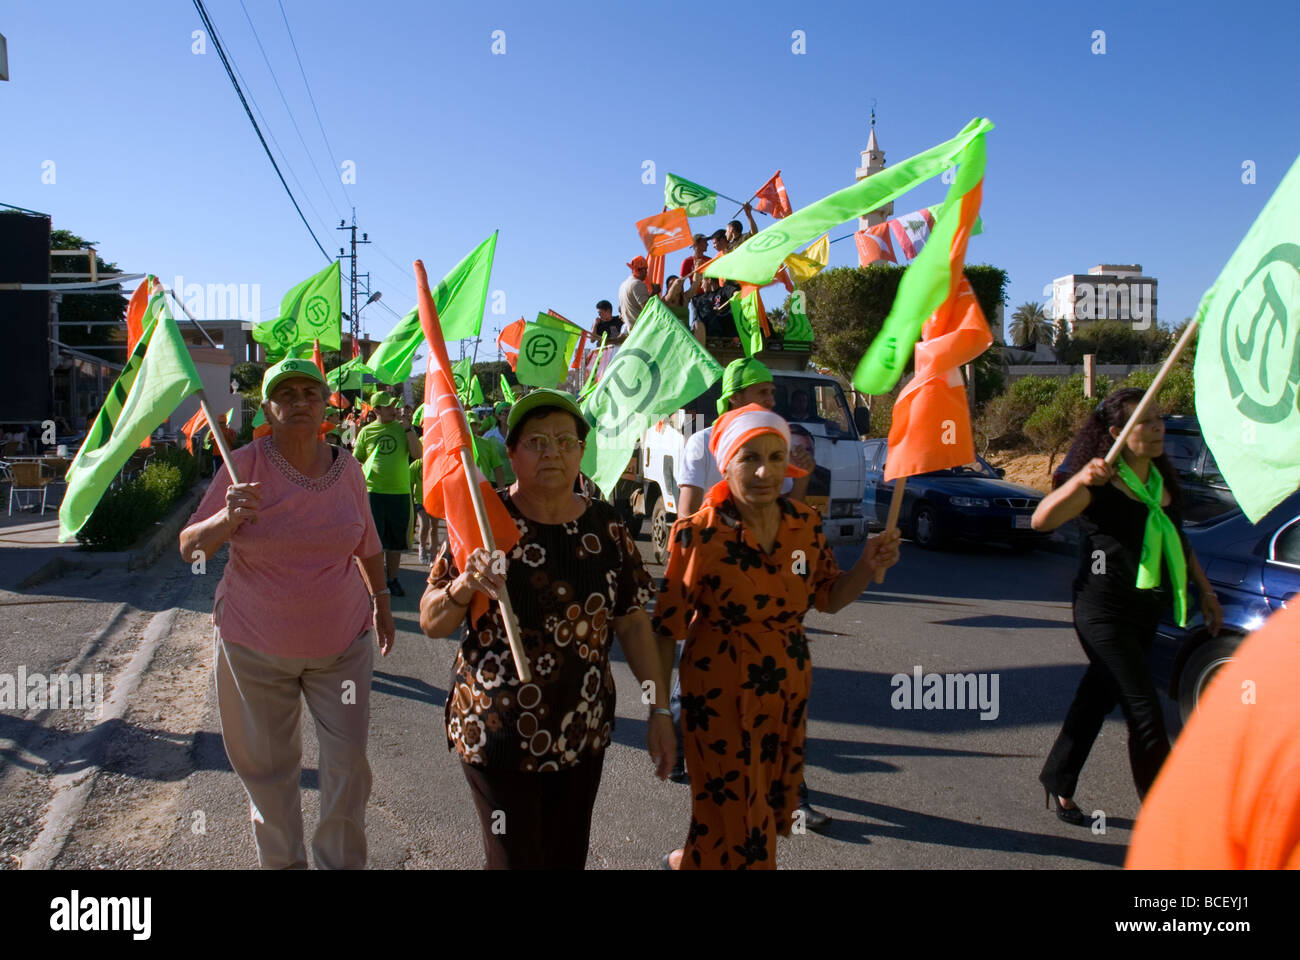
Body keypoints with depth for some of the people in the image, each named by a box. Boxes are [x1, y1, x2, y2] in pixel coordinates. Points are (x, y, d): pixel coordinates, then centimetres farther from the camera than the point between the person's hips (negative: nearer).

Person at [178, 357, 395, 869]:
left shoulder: (347, 468, -2)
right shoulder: (245, 464, -10)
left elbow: (368, 543, 13)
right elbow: (188, 548, -8)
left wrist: (381, 602, 20)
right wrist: (227, 519, -28)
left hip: (342, 641, 2)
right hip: (254, 644, -1)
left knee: (348, 760, 4)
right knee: (267, 766, 12)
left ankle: (341, 862, 26)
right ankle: (281, 861, 35)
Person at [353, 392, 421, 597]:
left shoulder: (403, 429, 6)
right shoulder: (367, 431, 5)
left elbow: (416, 454, -5)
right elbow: (355, 461, 10)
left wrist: (408, 430, -11)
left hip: (400, 491, 1)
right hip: (373, 491, -1)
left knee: (396, 541, 8)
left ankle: (393, 580, 19)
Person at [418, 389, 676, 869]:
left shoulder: (606, 526, -1)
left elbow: (633, 623, 5)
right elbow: (431, 625, -6)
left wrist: (659, 709, 4)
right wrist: (463, 586, -26)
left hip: (583, 733, 3)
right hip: (499, 733, -3)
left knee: (569, 856, 16)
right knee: (515, 857, 3)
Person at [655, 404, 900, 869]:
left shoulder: (806, 525, -2)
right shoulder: (698, 533, -17)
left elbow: (829, 598, 9)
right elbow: (668, 626, -12)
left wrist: (868, 565, -8)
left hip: (788, 691, 6)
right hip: (721, 695, -6)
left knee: (770, 807, 20)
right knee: (733, 816, 4)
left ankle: (687, 859, 45)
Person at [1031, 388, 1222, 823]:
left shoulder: (1164, 478, 10)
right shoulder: (1100, 484, -14)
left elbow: (1178, 540, 22)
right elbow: (1040, 520, -27)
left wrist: (1205, 590, 21)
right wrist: (1079, 481, -41)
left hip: (1146, 609, 7)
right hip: (1104, 610, -7)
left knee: (1100, 696, 15)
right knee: (1145, 712, -6)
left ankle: (1059, 781, 29)